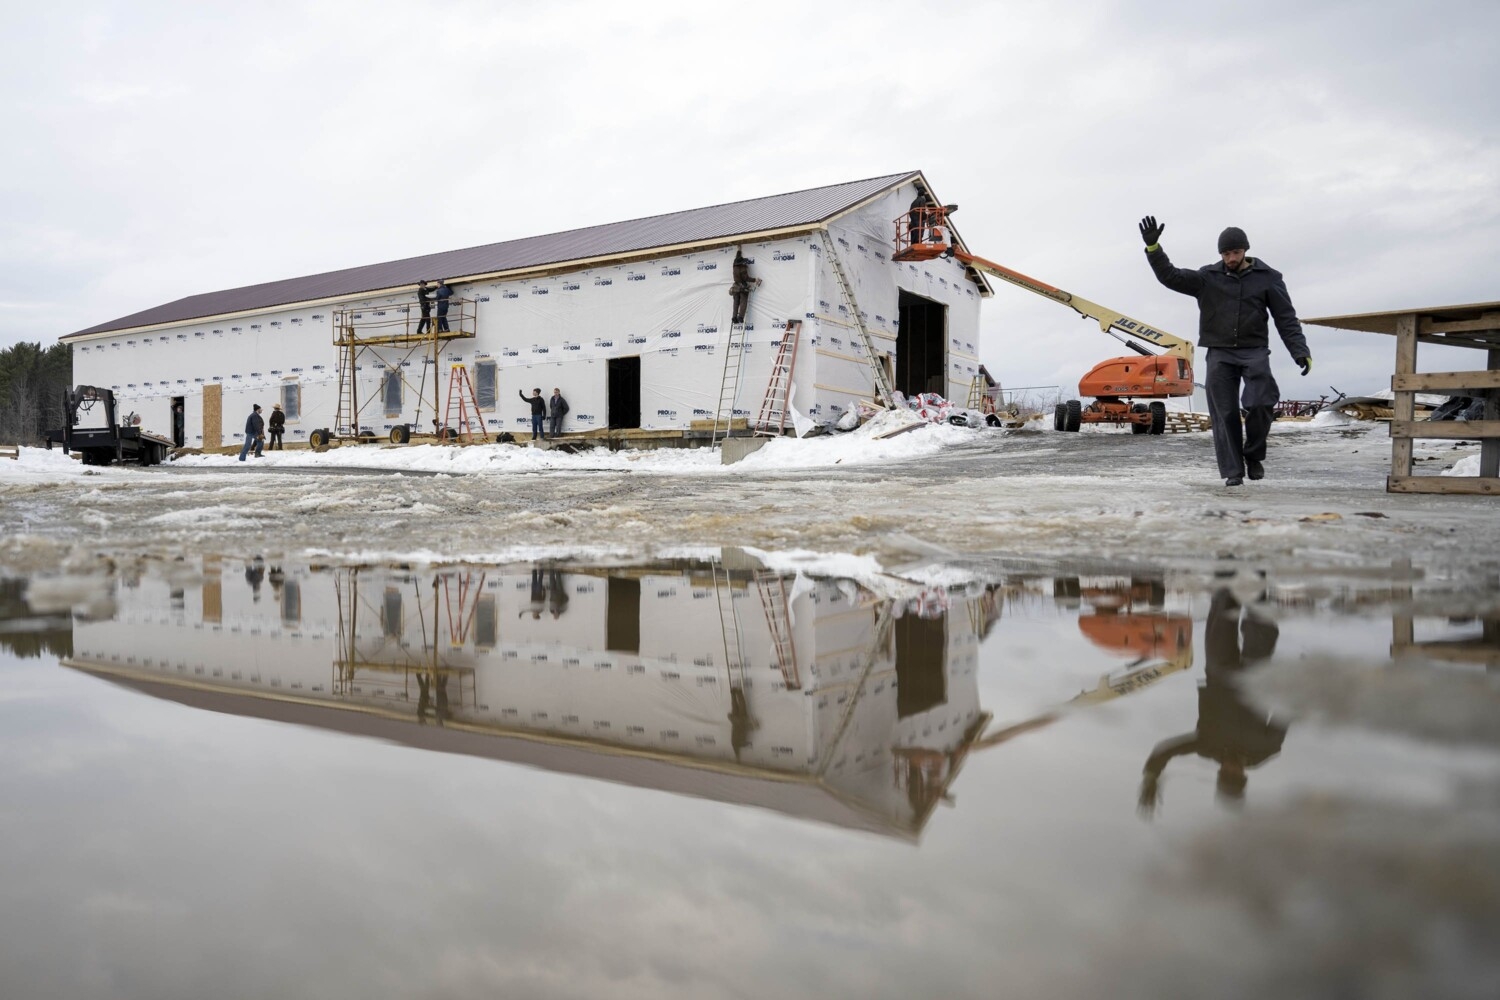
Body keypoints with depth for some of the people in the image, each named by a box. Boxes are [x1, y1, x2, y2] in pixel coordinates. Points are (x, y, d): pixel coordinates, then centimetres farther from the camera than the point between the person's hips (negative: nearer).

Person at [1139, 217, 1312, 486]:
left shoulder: (1267, 277, 3)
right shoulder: (1208, 278, 5)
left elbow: (1286, 318, 3)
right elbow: (1170, 276, 0)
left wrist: (1300, 351, -7)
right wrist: (1153, 247, -14)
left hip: (1255, 352, -1)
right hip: (1219, 354, 1)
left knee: (1260, 404, -18)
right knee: (1224, 414, -2)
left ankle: (1254, 456, 7)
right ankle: (1232, 471, 5)